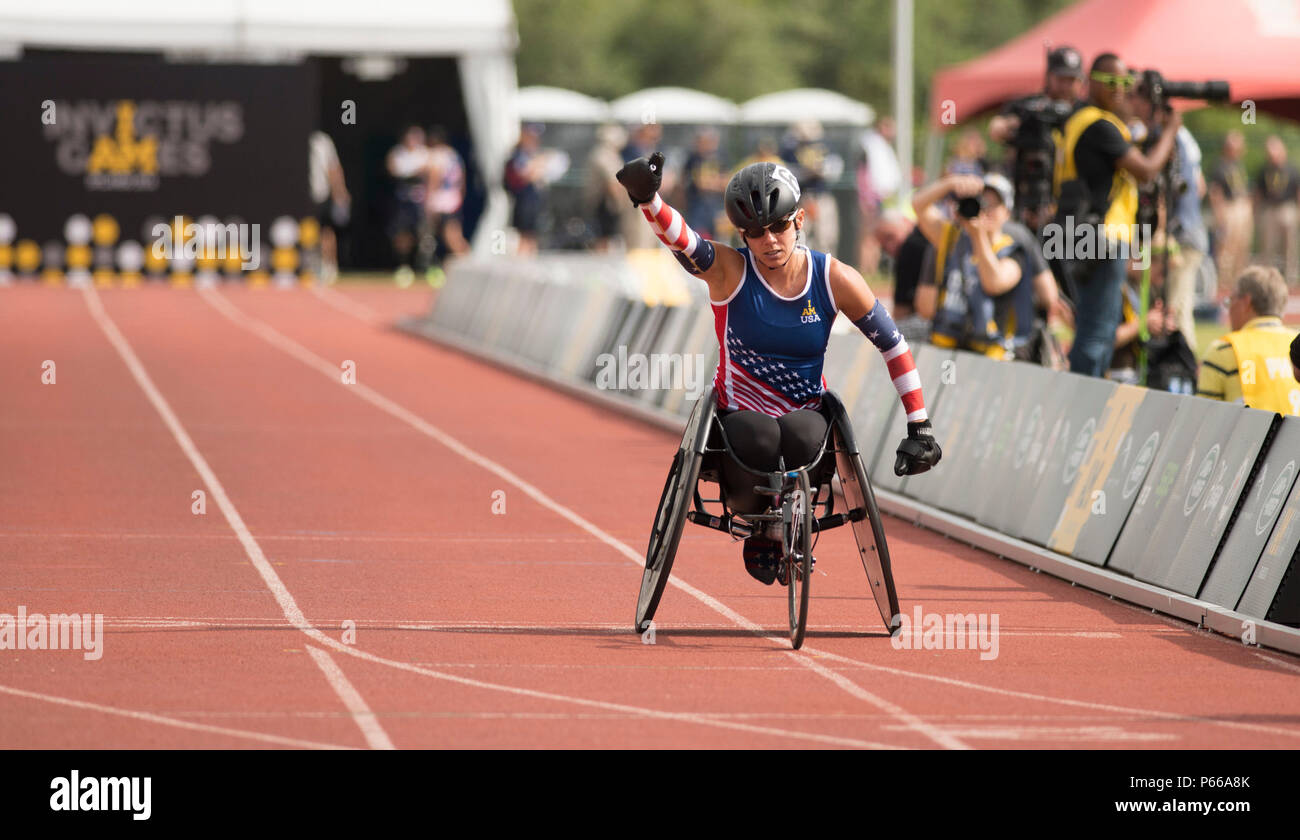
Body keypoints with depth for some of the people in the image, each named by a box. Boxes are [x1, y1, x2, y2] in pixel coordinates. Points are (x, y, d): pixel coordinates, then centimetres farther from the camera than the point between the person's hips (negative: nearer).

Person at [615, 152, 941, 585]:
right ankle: (751, 519, -1)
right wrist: (646, 197, -52)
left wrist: (920, 428, 0)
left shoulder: (834, 279, -5)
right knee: (759, 438, -38)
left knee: (799, 435, -37)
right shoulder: (729, 270, -10)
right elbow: (678, 238, -30)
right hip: (740, 416, -1)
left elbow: (893, 345, 3)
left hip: (805, 415, 1)